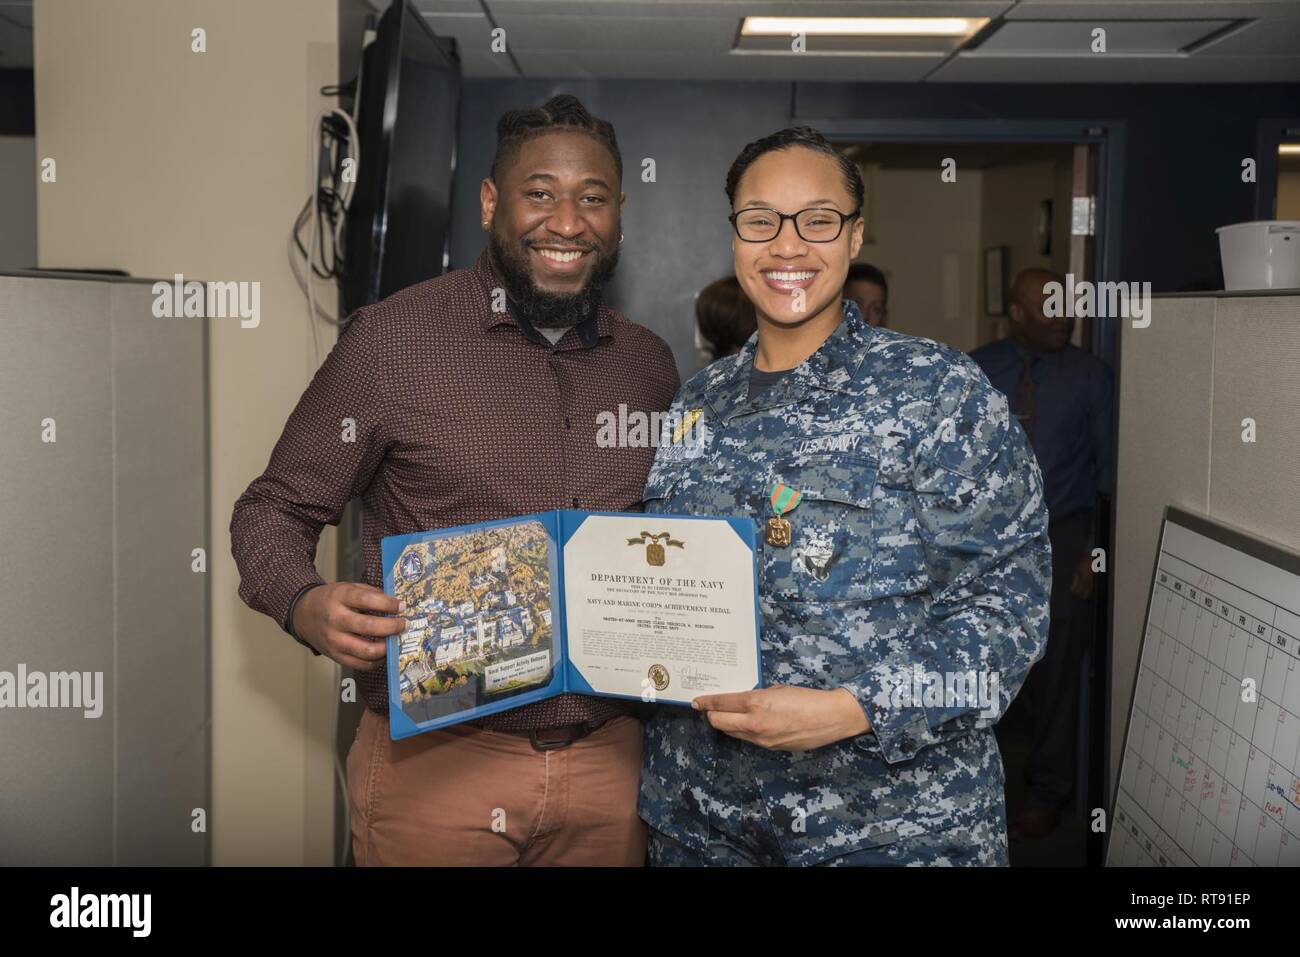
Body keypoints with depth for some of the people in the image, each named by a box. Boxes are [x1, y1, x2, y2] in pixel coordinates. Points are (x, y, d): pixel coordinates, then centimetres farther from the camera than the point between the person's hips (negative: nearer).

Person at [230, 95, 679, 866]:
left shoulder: (650, 364, 6)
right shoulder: (395, 338, -8)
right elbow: (274, 510, -2)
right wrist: (305, 606, -21)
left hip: (608, 760, 4)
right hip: (436, 762, -3)